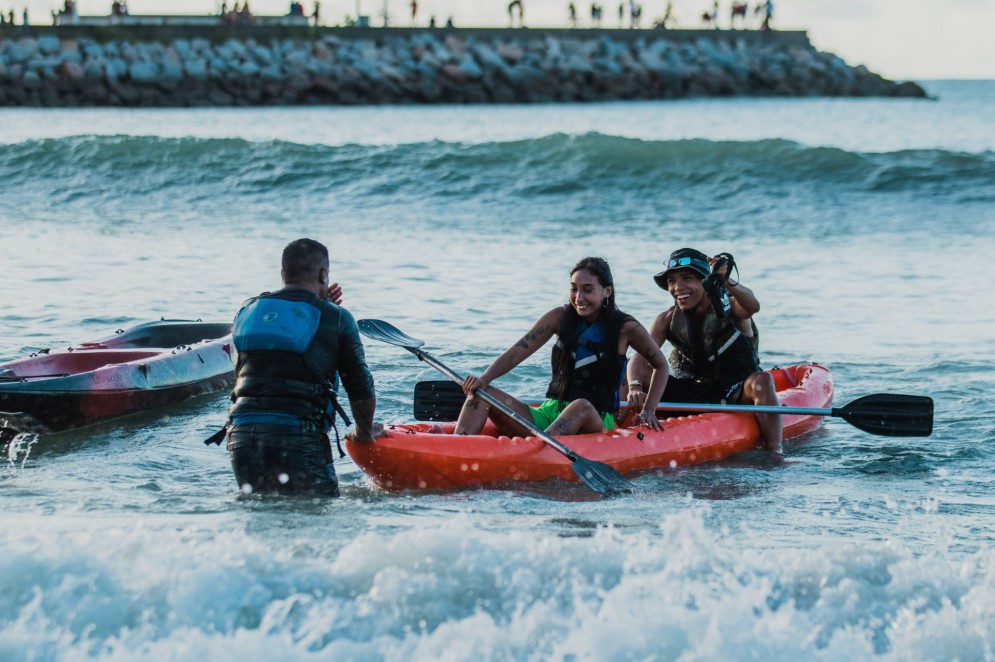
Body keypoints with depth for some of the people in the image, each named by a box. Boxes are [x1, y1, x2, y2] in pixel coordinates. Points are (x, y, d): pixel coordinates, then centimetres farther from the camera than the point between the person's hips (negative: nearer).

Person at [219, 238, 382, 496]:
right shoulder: (336, 318, 4)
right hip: (299, 440, -4)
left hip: (241, 436, 4)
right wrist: (364, 433, 24)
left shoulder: (247, 311, 16)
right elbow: (362, 391, 2)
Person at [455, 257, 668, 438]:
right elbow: (517, 352, -2)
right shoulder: (561, 317, 6)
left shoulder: (624, 327, -1)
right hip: (549, 415, 4)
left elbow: (660, 365, 13)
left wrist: (649, 411, 3)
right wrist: (485, 378, -19)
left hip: (596, 424, -4)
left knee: (582, 406, -41)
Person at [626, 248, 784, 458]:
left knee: (761, 381, -36)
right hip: (693, 396, 3)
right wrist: (635, 387, -38)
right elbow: (640, 358, -15)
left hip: (737, 394, -3)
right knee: (641, 375, -13)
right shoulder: (668, 320, -2)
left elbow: (752, 306, -36)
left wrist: (726, 281, -57)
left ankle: (774, 451, -37)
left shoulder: (729, 307, -11)